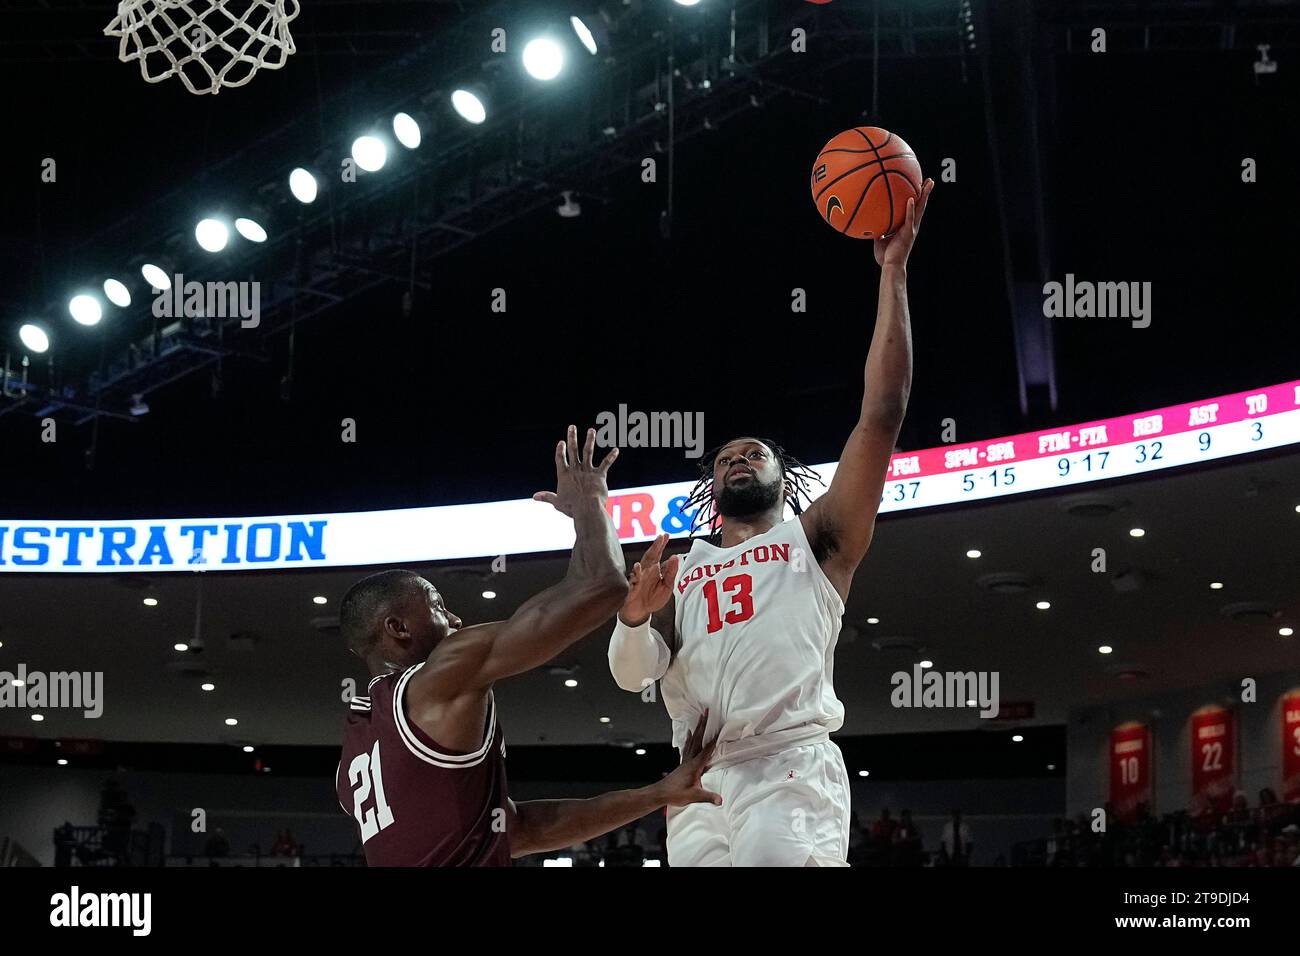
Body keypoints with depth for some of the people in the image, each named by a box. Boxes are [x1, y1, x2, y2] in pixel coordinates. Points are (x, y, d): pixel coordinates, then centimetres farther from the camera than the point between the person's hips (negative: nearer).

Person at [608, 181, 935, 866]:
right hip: (698, 782, 4)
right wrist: (634, 616, -9)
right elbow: (633, 674, 15)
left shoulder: (815, 540, 16)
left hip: (792, 770, -4)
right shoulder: (679, 570, 27)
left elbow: (881, 415, 5)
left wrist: (892, 273, 1)